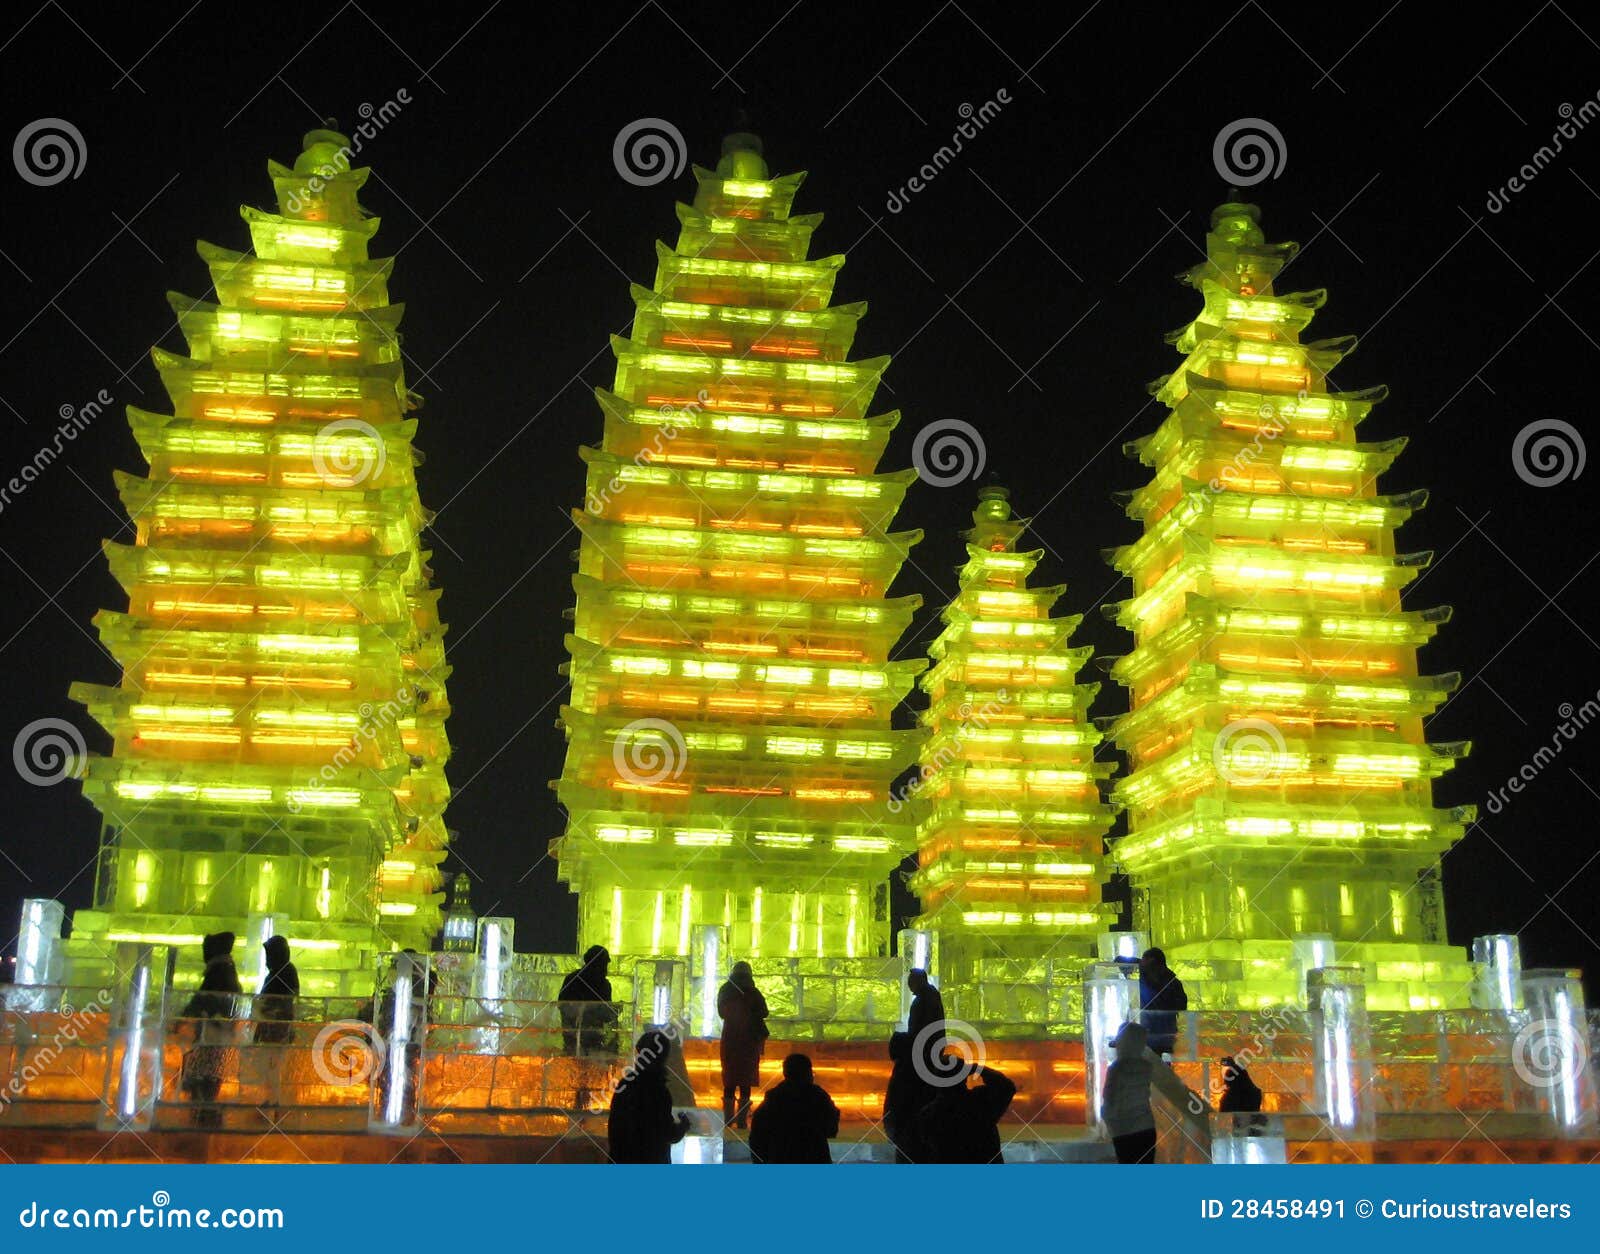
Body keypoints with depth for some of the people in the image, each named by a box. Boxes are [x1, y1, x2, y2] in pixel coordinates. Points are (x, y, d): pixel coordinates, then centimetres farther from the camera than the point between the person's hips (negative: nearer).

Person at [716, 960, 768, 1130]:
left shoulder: (724, 992, 1)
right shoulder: (753, 992, -9)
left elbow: (721, 1012, 12)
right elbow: (764, 1013, -4)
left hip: (729, 1041, 3)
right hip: (749, 1041, -3)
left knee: (729, 1084, 8)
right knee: (745, 1085, 1)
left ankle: (728, 1121, 6)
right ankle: (741, 1122, -3)